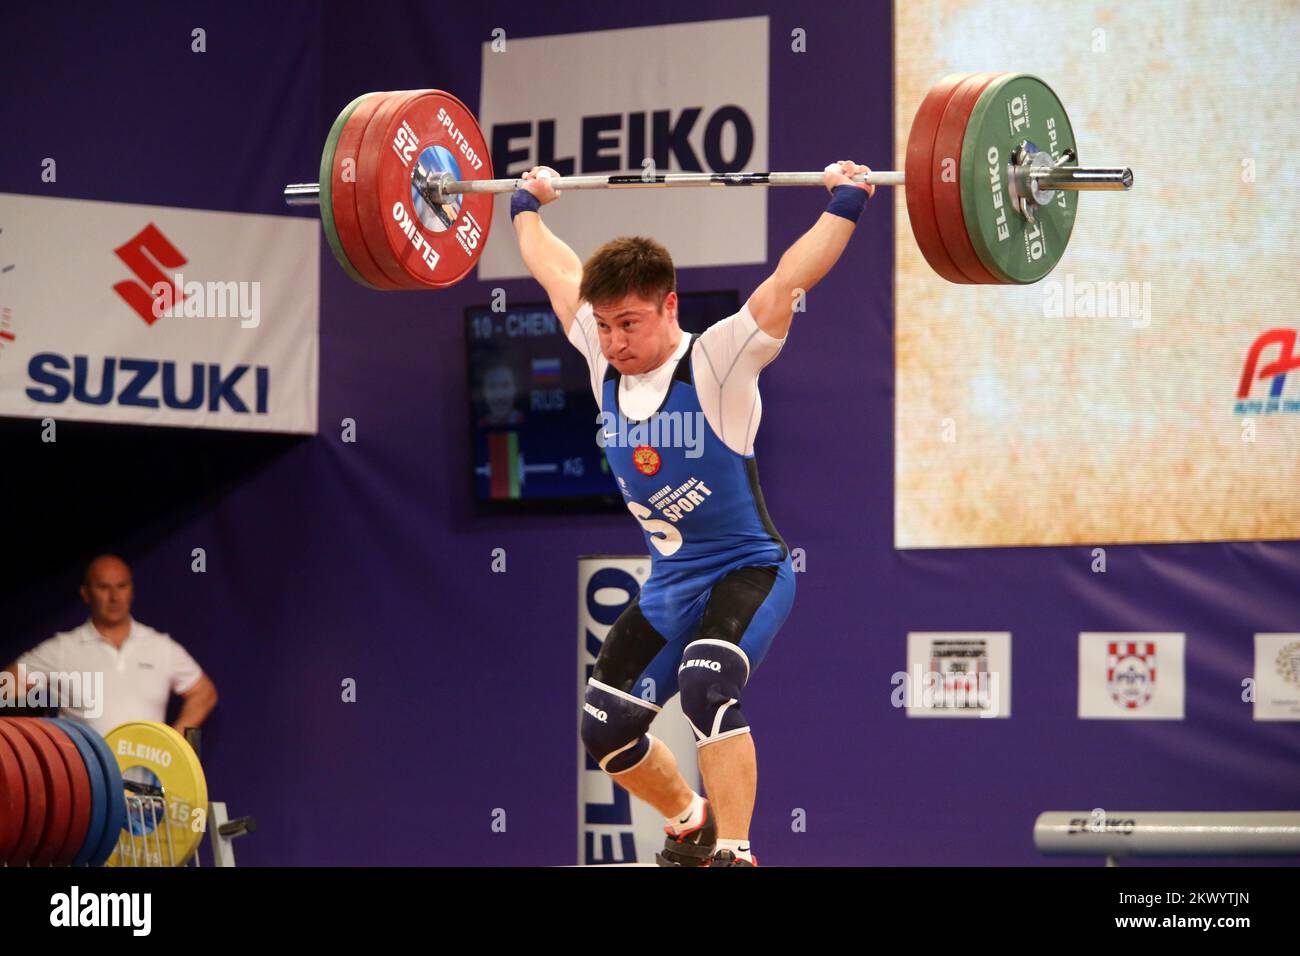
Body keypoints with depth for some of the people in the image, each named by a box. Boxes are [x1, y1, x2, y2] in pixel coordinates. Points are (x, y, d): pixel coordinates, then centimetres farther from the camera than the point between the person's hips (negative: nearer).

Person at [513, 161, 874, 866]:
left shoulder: (717, 365, -20)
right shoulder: (602, 362, -5)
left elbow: (790, 279, -27)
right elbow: (556, 272, 10)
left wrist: (844, 203, -25)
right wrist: (525, 207, 23)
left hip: (748, 570, -7)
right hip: (669, 583, 7)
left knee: (705, 686, -33)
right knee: (605, 730, 8)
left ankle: (733, 854, -29)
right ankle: (690, 822, 35)